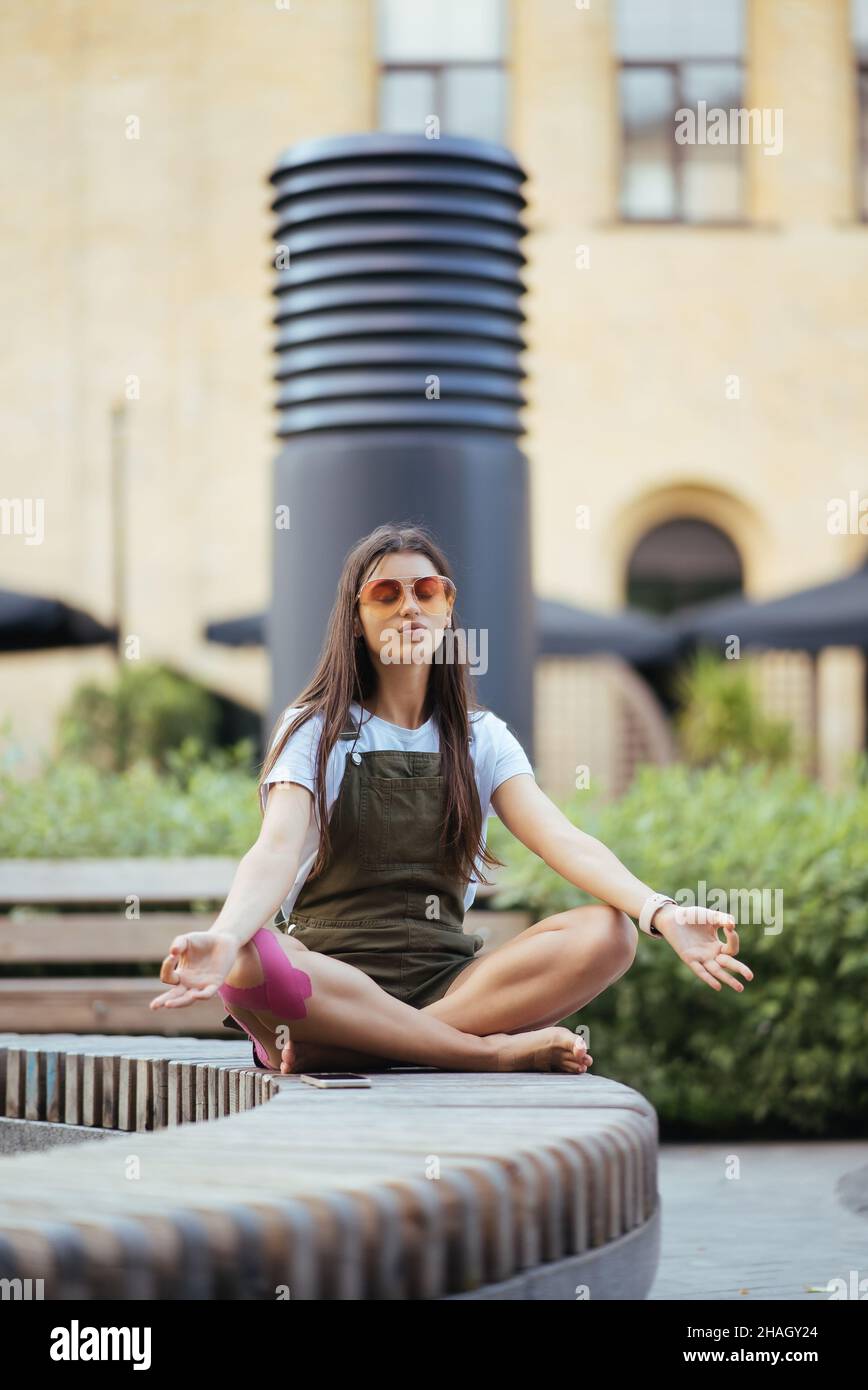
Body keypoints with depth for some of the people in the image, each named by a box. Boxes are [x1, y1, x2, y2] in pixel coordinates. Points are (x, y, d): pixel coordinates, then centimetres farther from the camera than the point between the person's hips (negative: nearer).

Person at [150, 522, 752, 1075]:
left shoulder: (481, 737, 14)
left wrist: (661, 912, -24)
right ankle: (494, 1050, -28)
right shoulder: (315, 732, 5)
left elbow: (564, 840, -3)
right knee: (247, 965, -37)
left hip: (447, 981, 3)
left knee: (607, 933, -22)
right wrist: (223, 937, -37)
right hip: (331, 974, -3)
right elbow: (276, 849, -14)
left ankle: (336, 1047, -27)